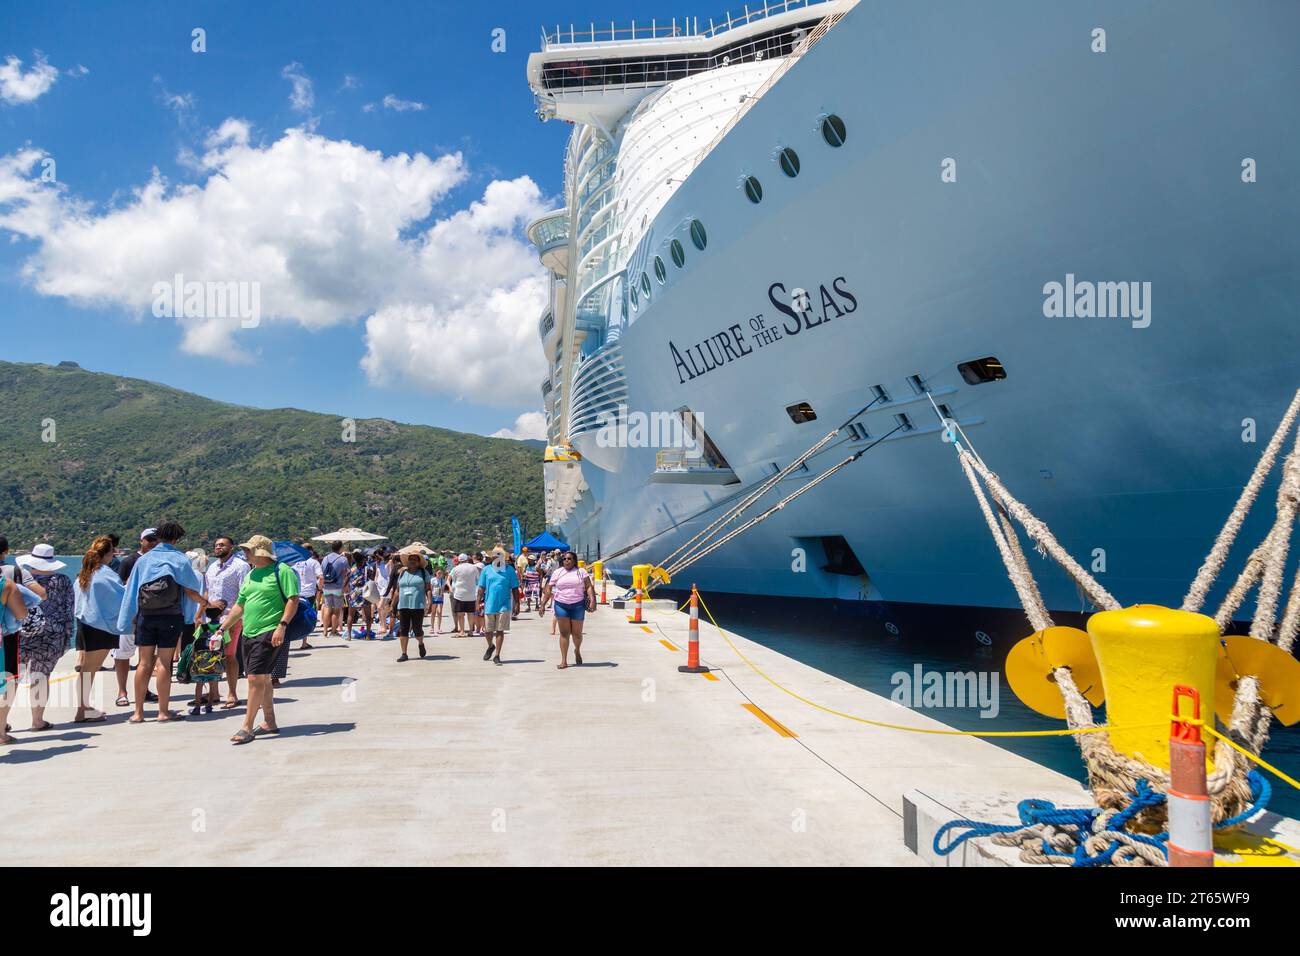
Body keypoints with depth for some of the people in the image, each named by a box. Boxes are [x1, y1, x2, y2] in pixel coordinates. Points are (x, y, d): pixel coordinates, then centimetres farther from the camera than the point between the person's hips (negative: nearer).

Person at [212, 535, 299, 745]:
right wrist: (222, 629, 21)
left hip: (269, 633, -8)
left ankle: (247, 727, -5)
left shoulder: (282, 571, -9)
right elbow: (240, 605, 23)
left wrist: (282, 626, -22)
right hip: (249, 634, 8)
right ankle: (270, 723, 22)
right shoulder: (251, 574, 17)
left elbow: (293, 600, -14)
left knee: (256, 679, -10)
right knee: (263, 679, 13)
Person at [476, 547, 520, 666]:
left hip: (504, 605, -2)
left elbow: (515, 589, 4)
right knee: (487, 630, 10)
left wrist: (516, 604, 1)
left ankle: (497, 655, 11)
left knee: (500, 631, 2)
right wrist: (479, 603, 1)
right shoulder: (486, 570, 4)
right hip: (489, 605, 2)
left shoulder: (509, 570, 1)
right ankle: (491, 646, 39)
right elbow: (481, 588, 6)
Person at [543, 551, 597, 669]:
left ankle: (577, 651, 36)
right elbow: (549, 589, 9)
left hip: (577, 605, -1)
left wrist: (592, 600, -18)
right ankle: (564, 660, 1)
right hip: (561, 605, 1)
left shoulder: (581, 572, 4)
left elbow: (589, 586, -4)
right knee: (564, 633, -2)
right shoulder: (557, 573, 8)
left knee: (577, 633, 5)